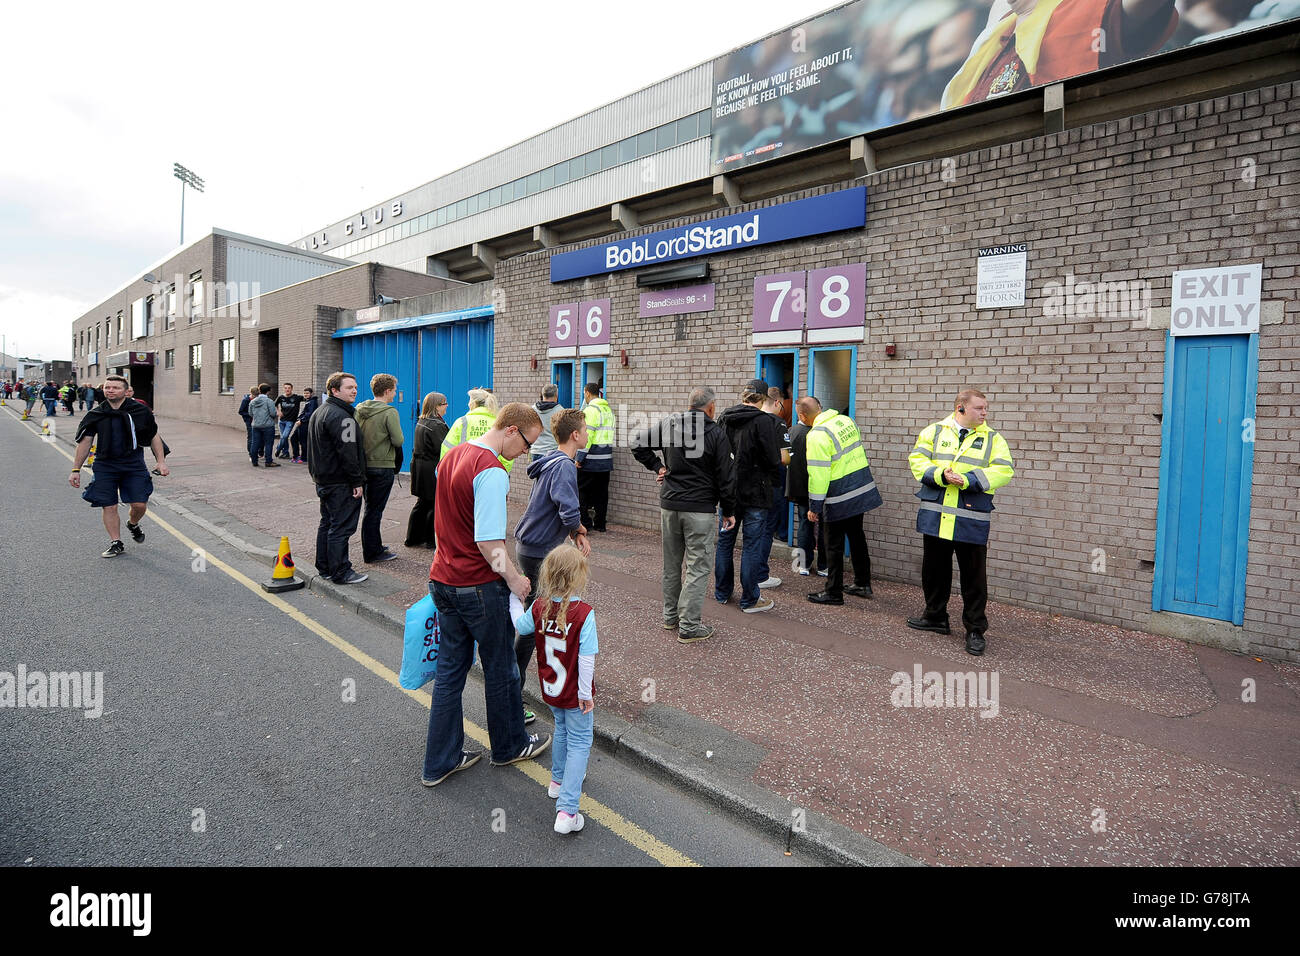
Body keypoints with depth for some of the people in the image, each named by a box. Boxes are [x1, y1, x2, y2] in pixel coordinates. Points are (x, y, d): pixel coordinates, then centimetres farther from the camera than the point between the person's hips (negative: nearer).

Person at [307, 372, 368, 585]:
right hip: (340, 482, -11)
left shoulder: (319, 412, 16)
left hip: (323, 480, 11)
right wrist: (357, 481, -19)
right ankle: (340, 573, 0)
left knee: (327, 523, 17)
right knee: (341, 527, -5)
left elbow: (313, 449, 23)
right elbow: (347, 452, -22)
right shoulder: (340, 416, -19)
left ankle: (324, 567, 26)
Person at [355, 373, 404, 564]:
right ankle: (372, 553, 10)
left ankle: (375, 547, 28)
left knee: (372, 508, 17)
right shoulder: (389, 412, -15)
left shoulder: (359, 410, 5)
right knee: (374, 511, 1)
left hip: (364, 465, 7)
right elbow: (398, 440, -18)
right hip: (382, 467, -7)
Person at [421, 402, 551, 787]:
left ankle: (440, 760, 24)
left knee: (450, 669, 15)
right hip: (480, 587, -8)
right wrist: (514, 578, -13)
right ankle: (510, 745, 31)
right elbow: (489, 542, -25)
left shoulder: (451, 456, 7)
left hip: (442, 580, 8)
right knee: (500, 669, 12)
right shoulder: (491, 471, -22)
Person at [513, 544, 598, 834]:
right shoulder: (584, 614, -26)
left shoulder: (538, 607, -12)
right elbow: (586, 658, -22)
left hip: (550, 690, 5)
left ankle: (559, 780, 48)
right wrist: (586, 693, -11)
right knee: (579, 743, 8)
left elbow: (519, 628, 8)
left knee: (562, 730, 29)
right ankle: (566, 810, 2)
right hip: (574, 693, -5)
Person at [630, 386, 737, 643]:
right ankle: (689, 626, 3)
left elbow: (638, 442, 8)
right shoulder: (716, 433, -8)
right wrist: (729, 512, 2)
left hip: (669, 505, 5)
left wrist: (657, 466, 11)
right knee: (698, 567, 2)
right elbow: (726, 477, -7)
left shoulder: (668, 424, 4)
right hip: (700, 509, -5)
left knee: (671, 564, 17)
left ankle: (671, 616, 28)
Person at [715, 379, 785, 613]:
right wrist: (772, 480, 6)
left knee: (725, 541, 15)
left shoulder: (723, 418, 4)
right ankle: (750, 600, 9)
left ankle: (722, 592, 27)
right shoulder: (766, 421, -13)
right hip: (755, 493, -5)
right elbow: (773, 461, -13)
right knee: (752, 545, 2)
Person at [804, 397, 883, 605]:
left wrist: (814, 507, -13)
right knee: (856, 536, 20)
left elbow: (818, 475, -19)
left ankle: (834, 592, 12)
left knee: (834, 545, 3)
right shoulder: (846, 420, 4)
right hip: (862, 489, 8)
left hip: (839, 498, -8)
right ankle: (862, 584, 32)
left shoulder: (816, 436, -19)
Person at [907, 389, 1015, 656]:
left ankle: (975, 630, 14)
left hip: (971, 521, -1)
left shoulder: (993, 439, 5)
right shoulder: (934, 431, 7)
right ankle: (935, 617, 31)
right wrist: (940, 475, -17)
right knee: (934, 569, 14)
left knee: (974, 575, 3)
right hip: (934, 516, 2)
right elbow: (917, 460, 0)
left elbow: (1003, 470, -5)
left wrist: (967, 480, -17)